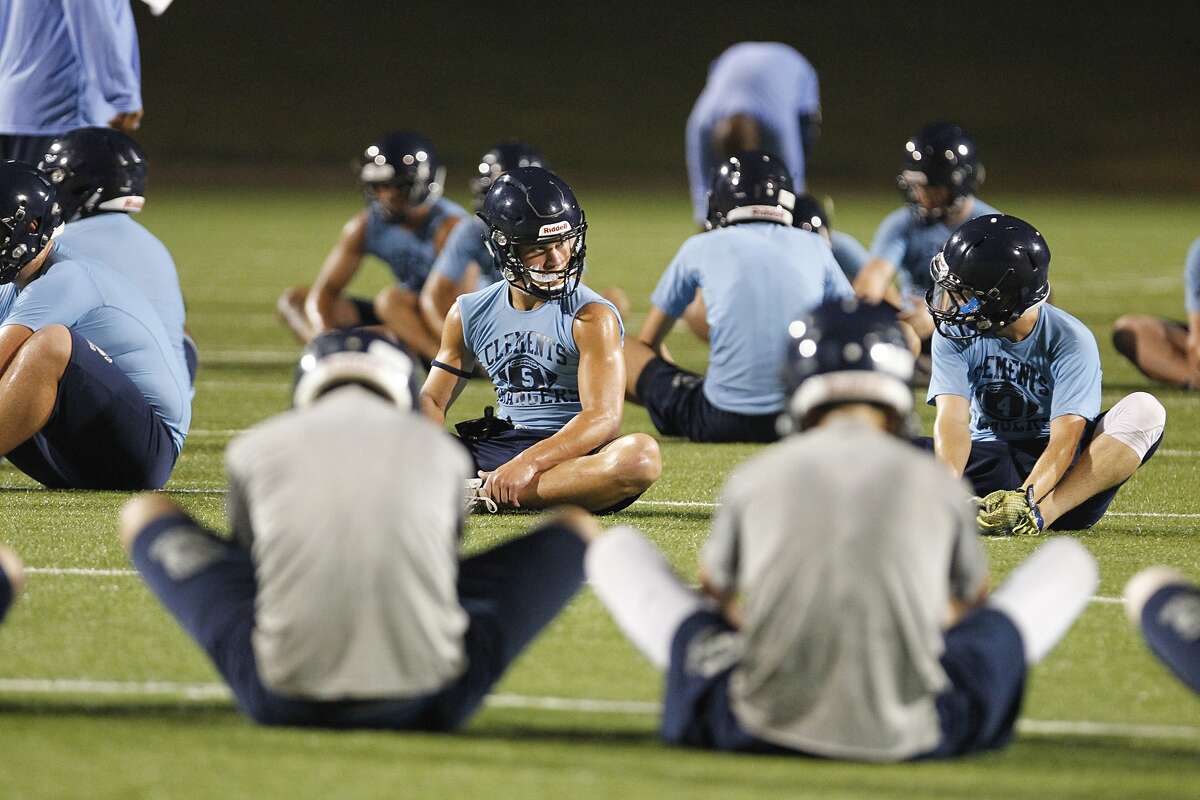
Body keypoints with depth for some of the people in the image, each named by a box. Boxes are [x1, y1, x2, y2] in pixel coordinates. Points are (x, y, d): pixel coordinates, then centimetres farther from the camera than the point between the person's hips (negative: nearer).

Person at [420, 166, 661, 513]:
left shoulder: (591, 316, -7)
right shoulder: (471, 313, 8)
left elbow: (603, 417, -18)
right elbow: (432, 401, 12)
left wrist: (528, 463, -31)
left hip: (571, 455, -3)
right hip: (497, 449, 3)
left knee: (642, 455, -38)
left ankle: (488, 494, -34)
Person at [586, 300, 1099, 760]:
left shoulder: (754, 478, 3)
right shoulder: (941, 487, 3)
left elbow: (714, 590, 24)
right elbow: (973, 600, 25)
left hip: (762, 727, 0)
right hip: (908, 739, 0)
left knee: (617, 550, 20)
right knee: (1068, 560, 19)